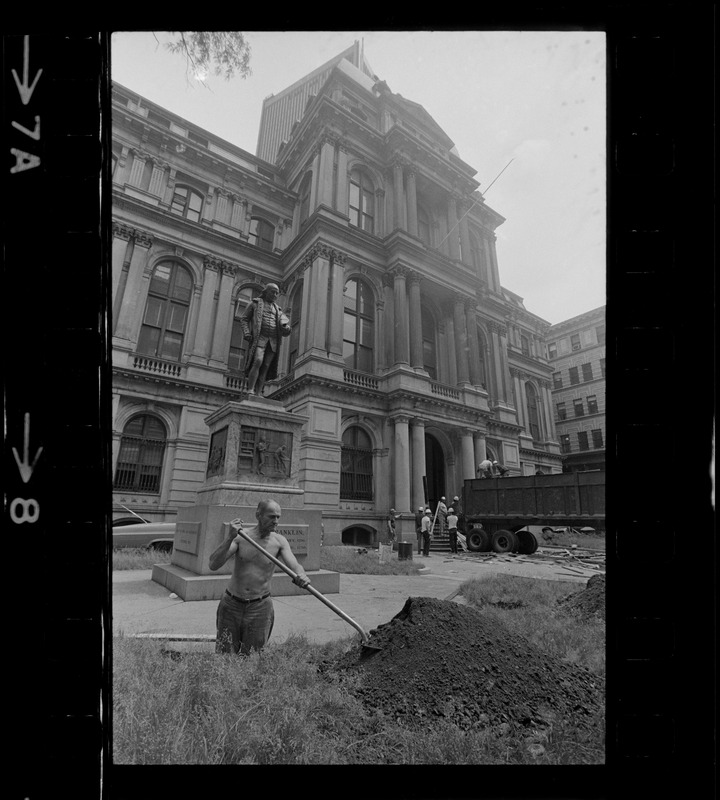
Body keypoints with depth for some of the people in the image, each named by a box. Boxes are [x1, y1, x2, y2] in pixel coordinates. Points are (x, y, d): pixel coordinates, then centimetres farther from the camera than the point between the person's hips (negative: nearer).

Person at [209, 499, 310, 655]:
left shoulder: (279, 541, -8)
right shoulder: (240, 536, -10)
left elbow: (294, 565, -20)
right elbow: (213, 565, -16)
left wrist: (302, 575, -43)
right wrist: (230, 537, -29)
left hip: (260, 607, 0)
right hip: (231, 604, 0)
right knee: (224, 655, 10)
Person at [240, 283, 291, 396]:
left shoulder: (277, 308, 26)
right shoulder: (255, 303, 13)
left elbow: (284, 321, 15)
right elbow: (244, 319, 8)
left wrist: (286, 326, -10)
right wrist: (246, 333, -9)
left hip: (273, 341, 4)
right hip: (259, 338, -4)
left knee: (266, 367, -5)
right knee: (257, 362, -21)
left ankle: (258, 393, -8)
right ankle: (250, 391, -23)